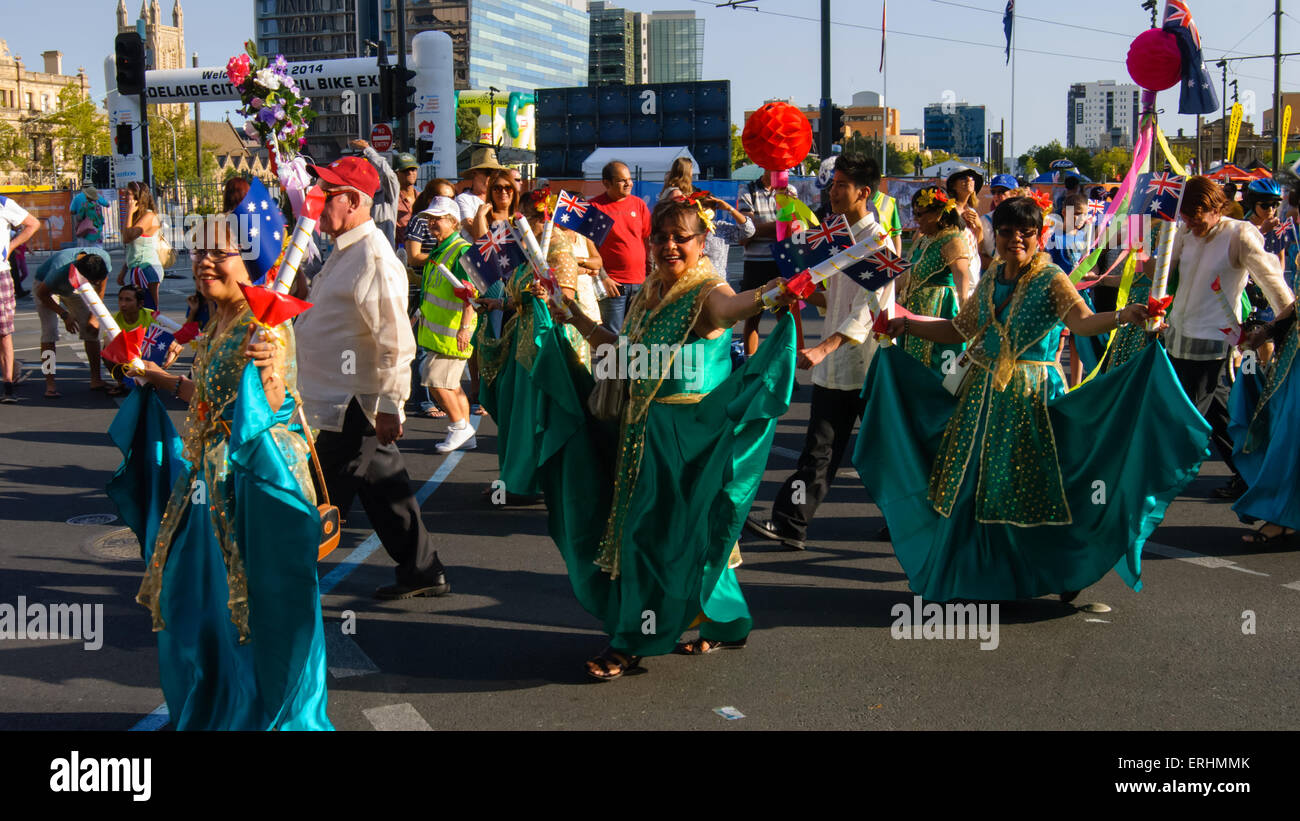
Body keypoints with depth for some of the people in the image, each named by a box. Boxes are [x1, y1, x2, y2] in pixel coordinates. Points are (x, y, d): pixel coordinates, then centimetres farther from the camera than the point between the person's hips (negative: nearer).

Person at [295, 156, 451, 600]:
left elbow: (397, 341, -23)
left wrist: (389, 405, -22)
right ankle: (423, 572, 24)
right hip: (339, 403, 10)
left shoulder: (374, 260, -20)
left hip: (351, 408, -10)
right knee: (385, 490, 15)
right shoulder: (345, 251, 13)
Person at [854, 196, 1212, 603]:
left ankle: (1067, 570, 17)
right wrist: (909, 324, 18)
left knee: (1035, 486, -5)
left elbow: (1081, 320, -23)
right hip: (985, 394, 6)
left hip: (1033, 396, -6)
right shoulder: (990, 281, 11)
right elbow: (960, 329, 22)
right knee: (977, 488, 7)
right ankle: (988, 580, 23)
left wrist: (1121, 316, -42)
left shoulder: (1051, 279, -6)